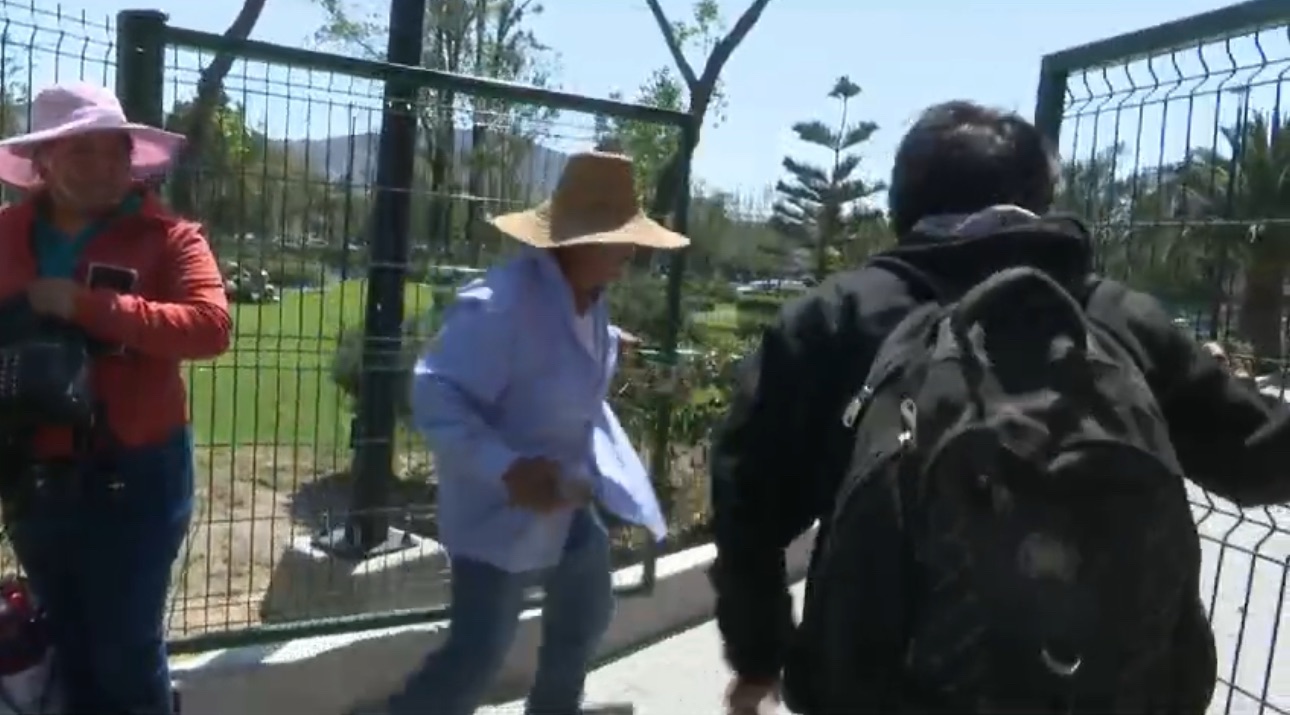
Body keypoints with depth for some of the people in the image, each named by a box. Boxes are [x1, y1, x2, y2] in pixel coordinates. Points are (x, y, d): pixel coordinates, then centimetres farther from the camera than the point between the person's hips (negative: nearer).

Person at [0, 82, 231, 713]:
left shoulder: (166, 237, -8)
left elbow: (210, 325, -24)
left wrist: (86, 306, -25)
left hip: (131, 477, -5)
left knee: (126, 650, 5)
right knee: (69, 645, 21)